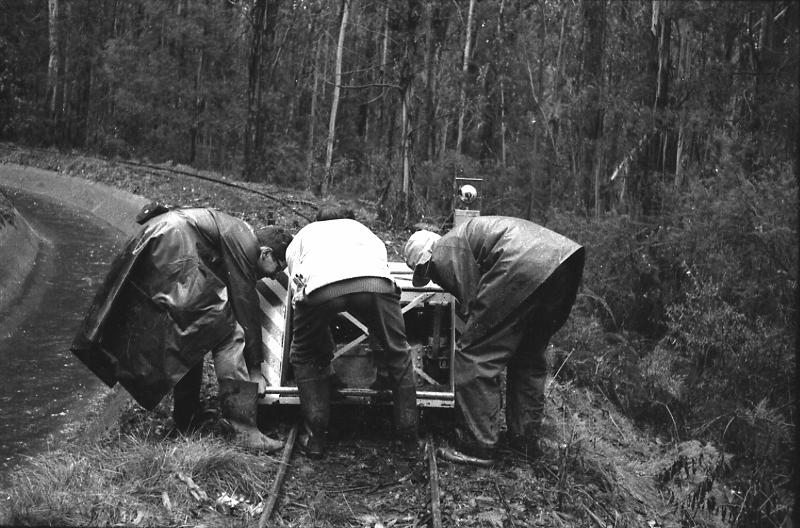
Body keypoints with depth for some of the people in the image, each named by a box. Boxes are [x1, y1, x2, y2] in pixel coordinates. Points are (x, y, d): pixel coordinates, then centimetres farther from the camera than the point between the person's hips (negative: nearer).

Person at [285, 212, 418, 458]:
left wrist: (326, 353, 46)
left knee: (304, 357, 26)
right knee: (399, 354, 25)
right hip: (375, 281, 1)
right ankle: (407, 435, 30)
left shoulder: (301, 237, 43)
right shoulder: (359, 228, 46)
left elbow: (299, 295, 38)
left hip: (320, 285, -1)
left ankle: (314, 438, 20)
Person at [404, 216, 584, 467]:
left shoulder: (444, 250, 9)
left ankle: (478, 447, 2)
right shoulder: (465, 236, 37)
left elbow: (472, 303, 0)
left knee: (473, 356, -1)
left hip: (526, 266, -10)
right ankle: (525, 439, 30)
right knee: (529, 356, 24)